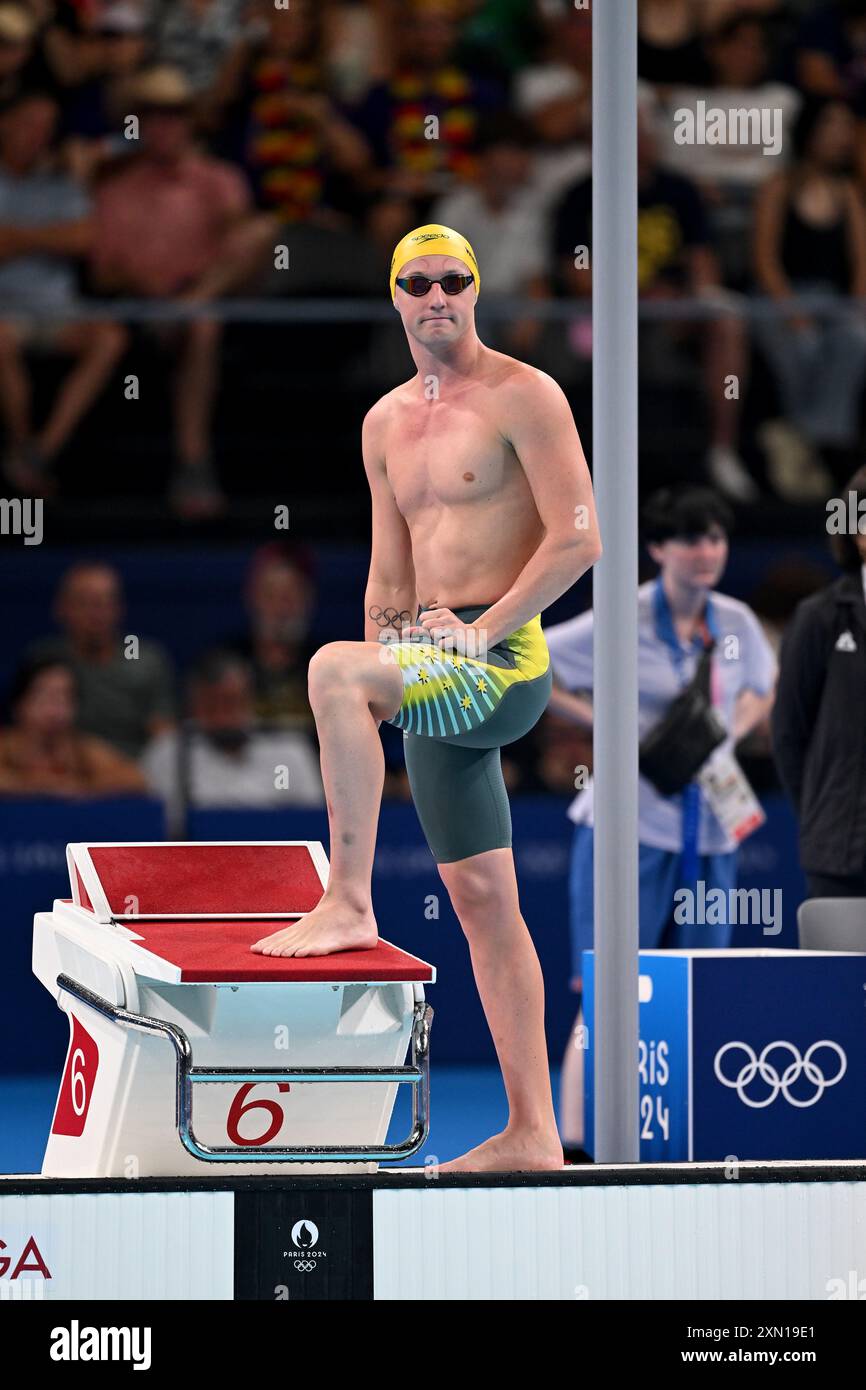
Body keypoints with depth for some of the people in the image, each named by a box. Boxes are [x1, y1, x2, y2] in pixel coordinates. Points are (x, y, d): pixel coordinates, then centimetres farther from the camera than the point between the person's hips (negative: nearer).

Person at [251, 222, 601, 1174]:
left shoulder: (521, 395, -5)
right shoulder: (387, 423, 17)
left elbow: (578, 537, -13)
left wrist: (481, 633, -16)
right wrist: (380, 689, 11)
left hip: (504, 662, -8)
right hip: (437, 680, 8)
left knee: (331, 669, -31)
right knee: (481, 898, 7)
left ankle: (348, 903, -24)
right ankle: (531, 1132, 9)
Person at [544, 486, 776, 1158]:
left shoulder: (737, 623, 8)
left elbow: (760, 688, 28)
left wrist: (729, 732, 7)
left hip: (709, 835, 5)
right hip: (628, 825, -5)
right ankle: (575, 1147, -9)